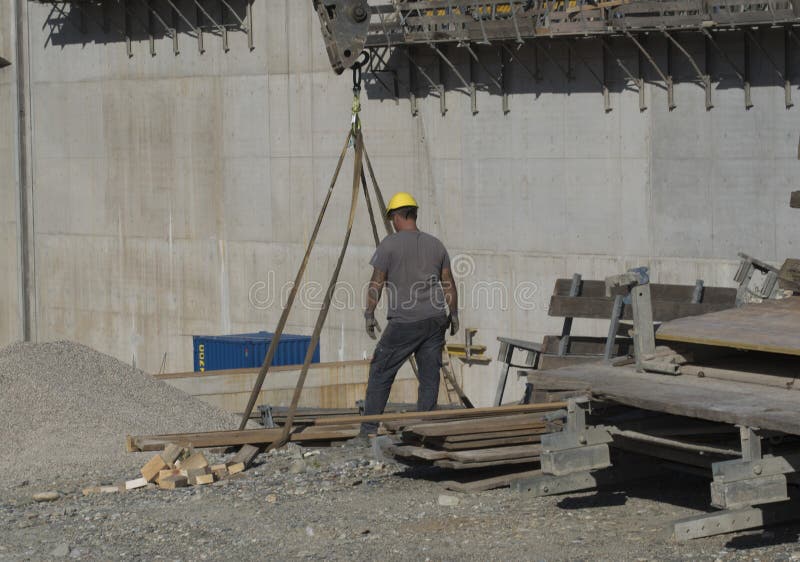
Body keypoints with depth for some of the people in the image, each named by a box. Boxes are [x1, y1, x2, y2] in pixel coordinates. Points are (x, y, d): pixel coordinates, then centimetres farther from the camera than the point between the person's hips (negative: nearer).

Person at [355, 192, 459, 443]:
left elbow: (377, 283, -5)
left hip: (404, 323, -5)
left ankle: (368, 431, 2)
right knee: (429, 376, 6)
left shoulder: (390, 244, -4)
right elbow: (449, 284, 15)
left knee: (380, 374, 3)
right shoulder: (435, 244, 11)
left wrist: (369, 314, 2)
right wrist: (453, 314, 23)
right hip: (435, 320, 5)